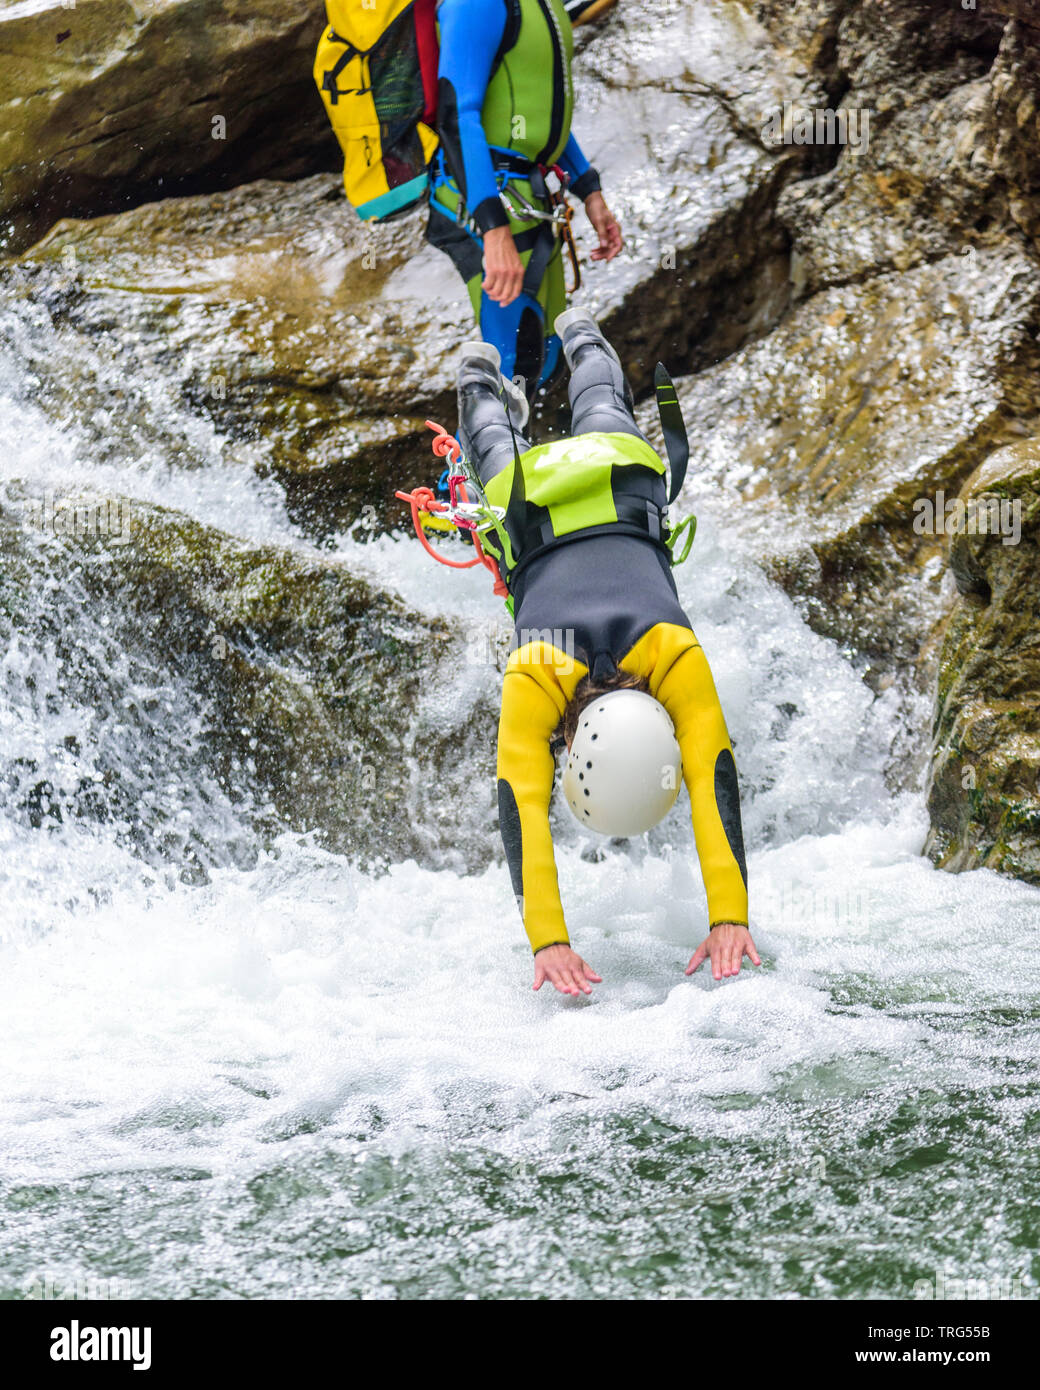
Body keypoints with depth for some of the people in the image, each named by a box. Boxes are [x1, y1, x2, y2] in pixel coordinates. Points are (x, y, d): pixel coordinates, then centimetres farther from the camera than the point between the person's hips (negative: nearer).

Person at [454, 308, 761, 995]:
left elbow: (714, 783, -47)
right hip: (528, 505, -1)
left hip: (625, 483, 1)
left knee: (604, 414, 36)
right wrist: (548, 941, -59)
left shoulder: (677, 658, -45)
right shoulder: (533, 681, -45)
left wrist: (731, 920, -55)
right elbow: (524, 809, -49)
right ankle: (481, 373, 65)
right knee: (497, 446, 35)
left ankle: (579, 335, 65)